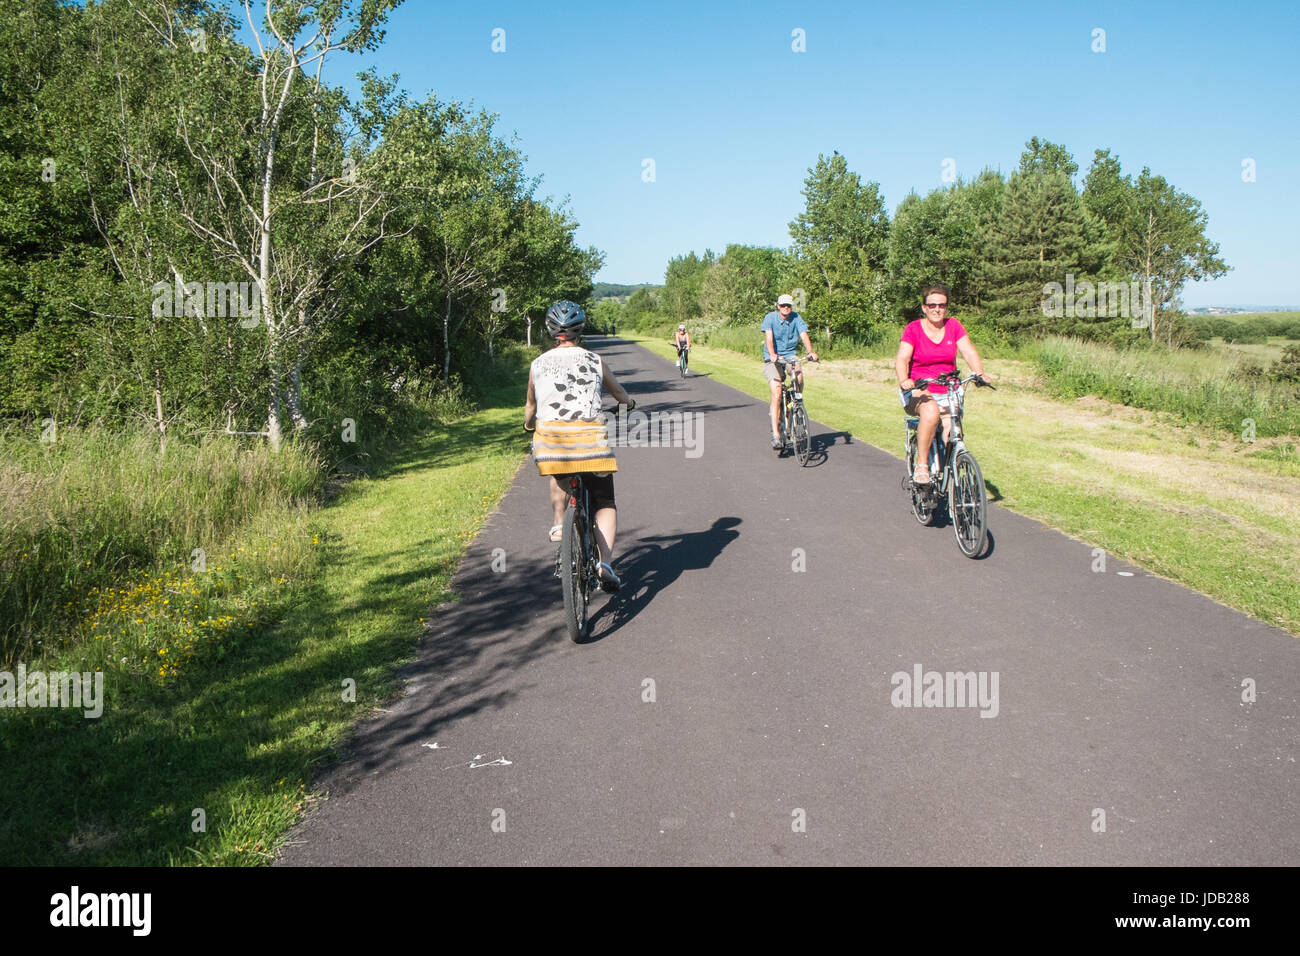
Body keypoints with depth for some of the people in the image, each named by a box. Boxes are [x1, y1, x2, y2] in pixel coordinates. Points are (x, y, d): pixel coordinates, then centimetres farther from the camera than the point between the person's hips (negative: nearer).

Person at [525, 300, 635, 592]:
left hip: (550, 435, 1)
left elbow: (530, 408, 28)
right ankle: (606, 563, -6)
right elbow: (620, 393, 32)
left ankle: (558, 523, 21)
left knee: (560, 476, 36)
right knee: (605, 504, 10)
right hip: (589, 435, -1)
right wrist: (629, 403, 56)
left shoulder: (538, 364, 14)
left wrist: (528, 423, 51)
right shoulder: (594, 361, 14)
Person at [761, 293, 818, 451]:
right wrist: (772, 354, -40)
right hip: (773, 360, -3)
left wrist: (811, 352, -32)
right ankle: (776, 435, -15)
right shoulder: (770, 318, -8)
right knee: (777, 395, -16)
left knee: (799, 375, -30)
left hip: (790, 356, 3)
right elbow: (769, 338, -22)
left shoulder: (796, 318, -1)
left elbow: (804, 335, -13)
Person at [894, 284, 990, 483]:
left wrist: (980, 373, -23)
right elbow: (902, 358, -15)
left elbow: (969, 352, -4)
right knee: (931, 411, -36)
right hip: (918, 390, -3)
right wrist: (903, 380, -36)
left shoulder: (953, 326, 5)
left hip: (948, 391, 4)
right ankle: (921, 465, -27)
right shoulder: (913, 329, -4)